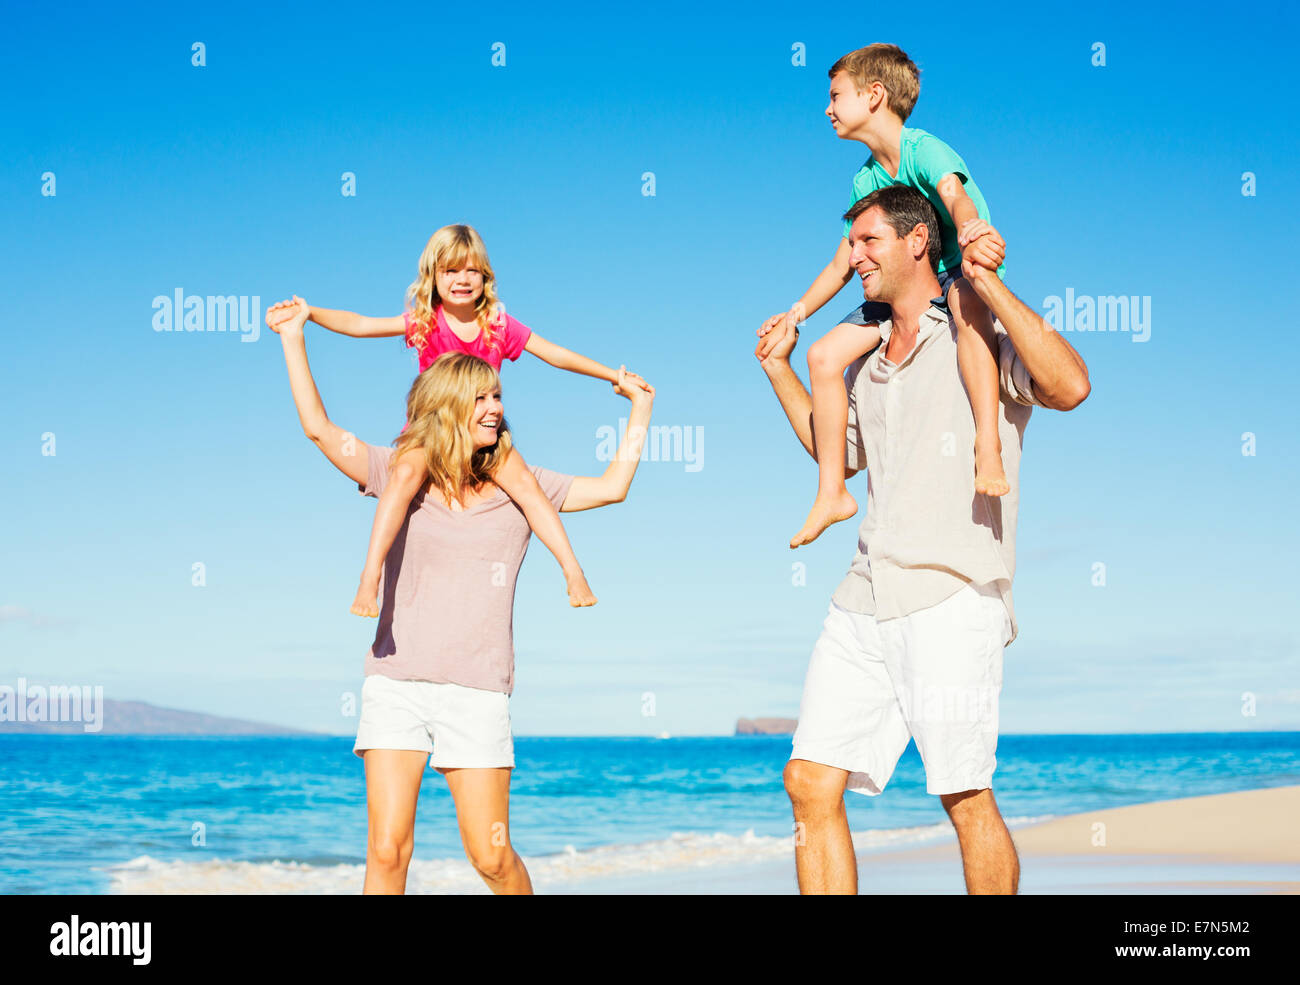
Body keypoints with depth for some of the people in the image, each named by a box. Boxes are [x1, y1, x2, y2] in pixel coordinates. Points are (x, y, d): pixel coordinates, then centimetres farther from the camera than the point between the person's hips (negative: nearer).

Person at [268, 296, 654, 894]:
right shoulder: (400, 476, 7)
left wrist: (640, 407, 11)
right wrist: (293, 339, 0)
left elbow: (611, 487, 6)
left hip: (476, 692, 0)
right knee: (387, 851, -7)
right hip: (395, 684, 0)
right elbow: (318, 428, 1)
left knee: (491, 856, 0)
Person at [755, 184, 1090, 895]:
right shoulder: (869, 362, 22)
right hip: (865, 601, 7)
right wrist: (779, 368, 31)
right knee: (810, 783, 1)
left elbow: (1069, 386, -19)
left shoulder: (981, 339, 0)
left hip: (951, 597, -7)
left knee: (966, 800, -5)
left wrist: (988, 282, -18)